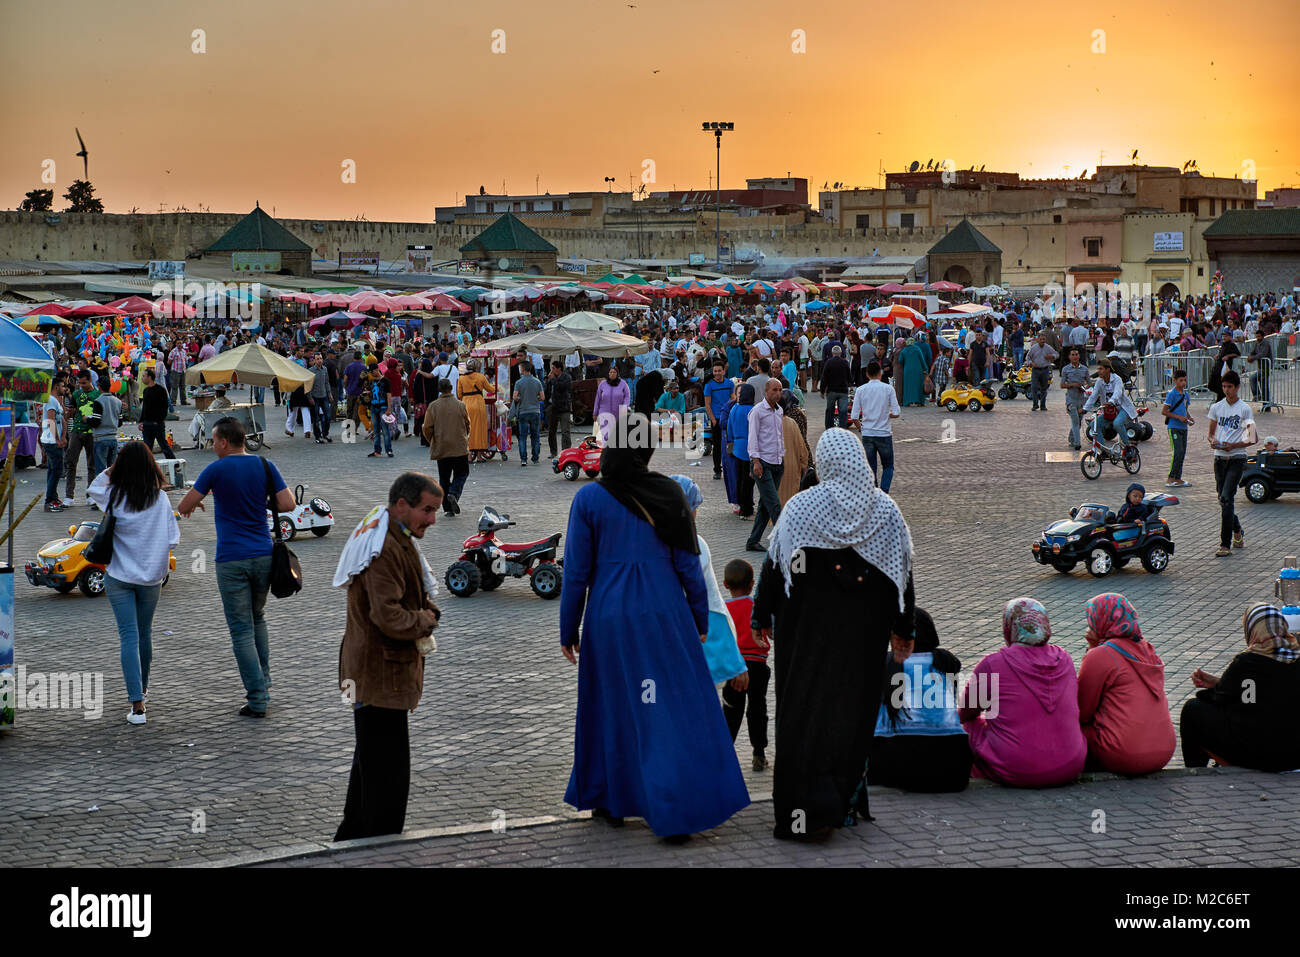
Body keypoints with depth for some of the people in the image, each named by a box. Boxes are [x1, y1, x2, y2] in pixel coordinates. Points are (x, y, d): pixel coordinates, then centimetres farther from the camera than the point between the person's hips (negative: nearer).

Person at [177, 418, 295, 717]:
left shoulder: (216, 470, -8)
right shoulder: (265, 466, 2)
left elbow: (183, 507, -2)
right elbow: (288, 504, -2)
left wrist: (192, 503, 21)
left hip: (232, 560, -4)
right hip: (263, 555, 4)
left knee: (242, 629, 0)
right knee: (258, 619, 24)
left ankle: (258, 699, -3)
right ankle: (263, 684, 22)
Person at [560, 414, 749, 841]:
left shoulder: (589, 498, -7)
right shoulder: (669, 493, -3)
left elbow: (576, 573, -3)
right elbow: (688, 564, 0)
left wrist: (569, 631, 5)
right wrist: (700, 620, 10)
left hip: (610, 618, 0)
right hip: (665, 614, 0)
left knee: (611, 707, 14)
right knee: (673, 710, 4)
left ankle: (612, 802, 24)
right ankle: (677, 809, -2)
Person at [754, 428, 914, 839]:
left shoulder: (800, 507, -8)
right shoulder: (886, 510, 1)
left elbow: (774, 563, -5)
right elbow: (903, 571, 6)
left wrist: (762, 617, 6)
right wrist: (903, 628, 16)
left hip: (808, 631, -2)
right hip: (866, 631, 3)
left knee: (803, 712, 2)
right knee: (853, 710, 11)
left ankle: (803, 811, -4)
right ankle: (842, 801, 15)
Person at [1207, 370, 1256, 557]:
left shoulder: (1245, 409, -4)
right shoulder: (1216, 407, 8)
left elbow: (1253, 439, -2)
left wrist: (1233, 446, -16)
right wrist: (1213, 440, -8)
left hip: (1236, 458, -5)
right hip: (1219, 457, 5)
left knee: (1227, 498, -14)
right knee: (1223, 499, 11)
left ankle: (1225, 545, -14)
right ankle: (1237, 531, 35)